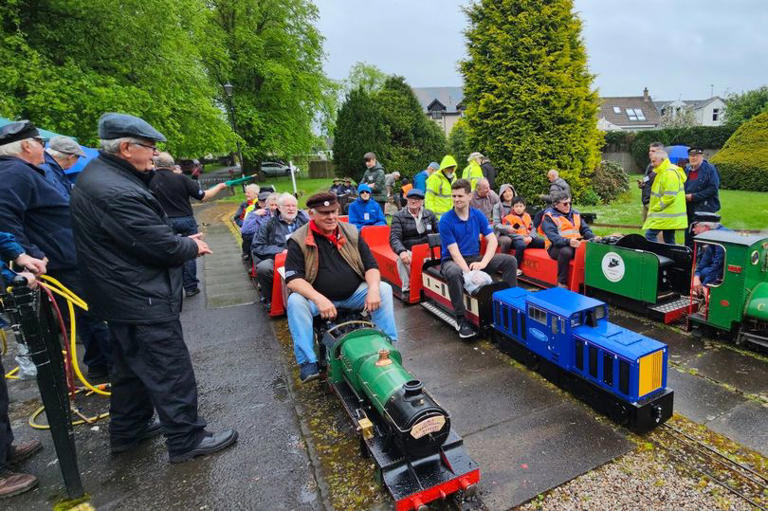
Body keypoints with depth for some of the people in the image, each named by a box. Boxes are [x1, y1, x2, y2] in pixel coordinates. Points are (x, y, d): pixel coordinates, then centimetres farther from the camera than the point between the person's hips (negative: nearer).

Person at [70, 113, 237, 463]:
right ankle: (186, 440, 18)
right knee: (171, 372, 3)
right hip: (142, 301, -11)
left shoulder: (95, 173, 7)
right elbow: (164, 247, -24)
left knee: (131, 366, 24)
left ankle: (127, 432, 41)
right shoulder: (116, 192, -26)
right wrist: (193, 246, -5)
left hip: (122, 297, 11)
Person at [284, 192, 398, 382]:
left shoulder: (351, 233, 4)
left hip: (354, 294, 3)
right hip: (317, 296, -2)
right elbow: (292, 279, -15)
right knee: (295, 301, -30)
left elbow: (371, 265, 3)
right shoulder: (298, 240, -6)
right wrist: (319, 299, -30)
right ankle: (307, 361, -22)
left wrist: (373, 289, -19)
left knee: (384, 289, -18)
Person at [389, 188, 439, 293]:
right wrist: (402, 251, -30)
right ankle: (406, 288, -26)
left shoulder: (429, 214, 13)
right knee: (403, 259, -35)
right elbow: (394, 238, -8)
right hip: (408, 251, -3)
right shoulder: (398, 216, 3)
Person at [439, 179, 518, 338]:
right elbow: (454, 251, -18)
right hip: (452, 261, -4)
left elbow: (492, 240, -4)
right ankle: (460, 319, -25)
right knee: (454, 273, -41)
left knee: (510, 261, -11)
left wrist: (483, 263, -22)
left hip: (475, 258, 5)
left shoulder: (478, 215, 1)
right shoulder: (445, 220, -13)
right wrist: (470, 273, -29)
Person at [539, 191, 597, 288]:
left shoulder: (575, 214, 18)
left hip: (576, 244, 6)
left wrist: (593, 237, -6)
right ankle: (562, 283, -25)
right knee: (566, 251, -38)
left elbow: (585, 229, 16)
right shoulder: (549, 217, -4)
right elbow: (552, 236, -18)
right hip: (556, 247, -5)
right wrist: (568, 241, -35)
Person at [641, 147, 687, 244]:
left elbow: (669, 196, -22)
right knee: (669, 240, 13)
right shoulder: (662, 172, 18)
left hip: (666, 215, -11)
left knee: (650, 235, -15)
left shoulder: (670, 173, -15)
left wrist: (655, 208, -16)